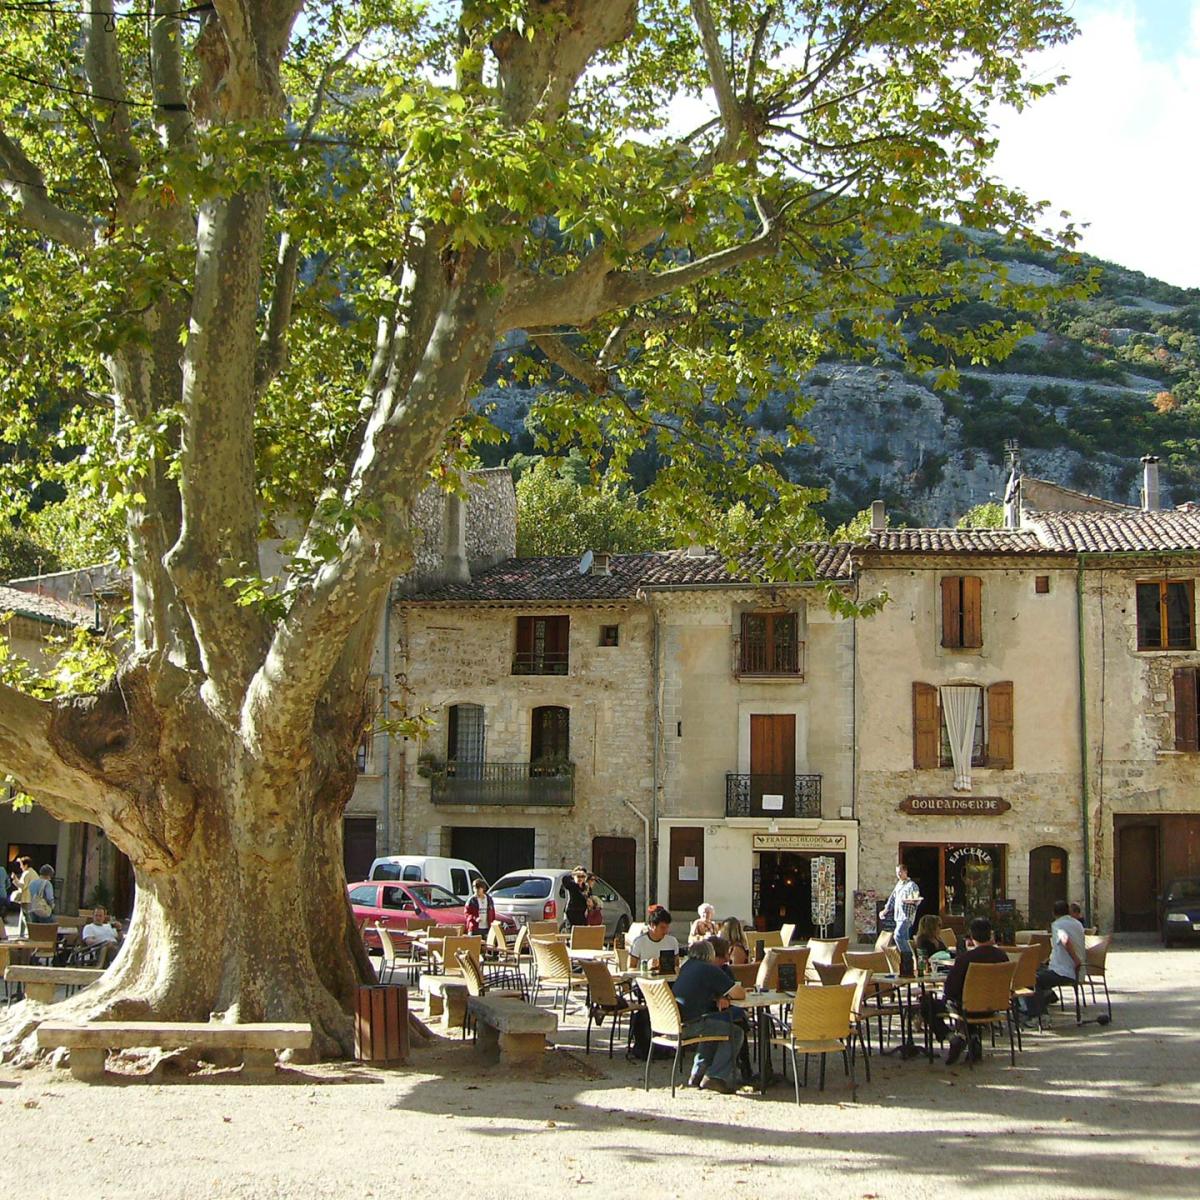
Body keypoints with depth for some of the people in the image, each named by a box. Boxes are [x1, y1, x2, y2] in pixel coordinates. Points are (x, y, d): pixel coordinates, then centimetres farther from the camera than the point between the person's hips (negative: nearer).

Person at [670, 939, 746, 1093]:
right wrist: (725, 996, 21)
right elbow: (740, 993, 0)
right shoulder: (711, 970, -3)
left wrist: (719, 997, 11)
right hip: (687, 1025, -8)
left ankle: (698, 1074, 29)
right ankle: (717, 1077, 0)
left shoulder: (686, 967, 19)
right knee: (735, 1033, 7)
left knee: (715, 1024, 33)